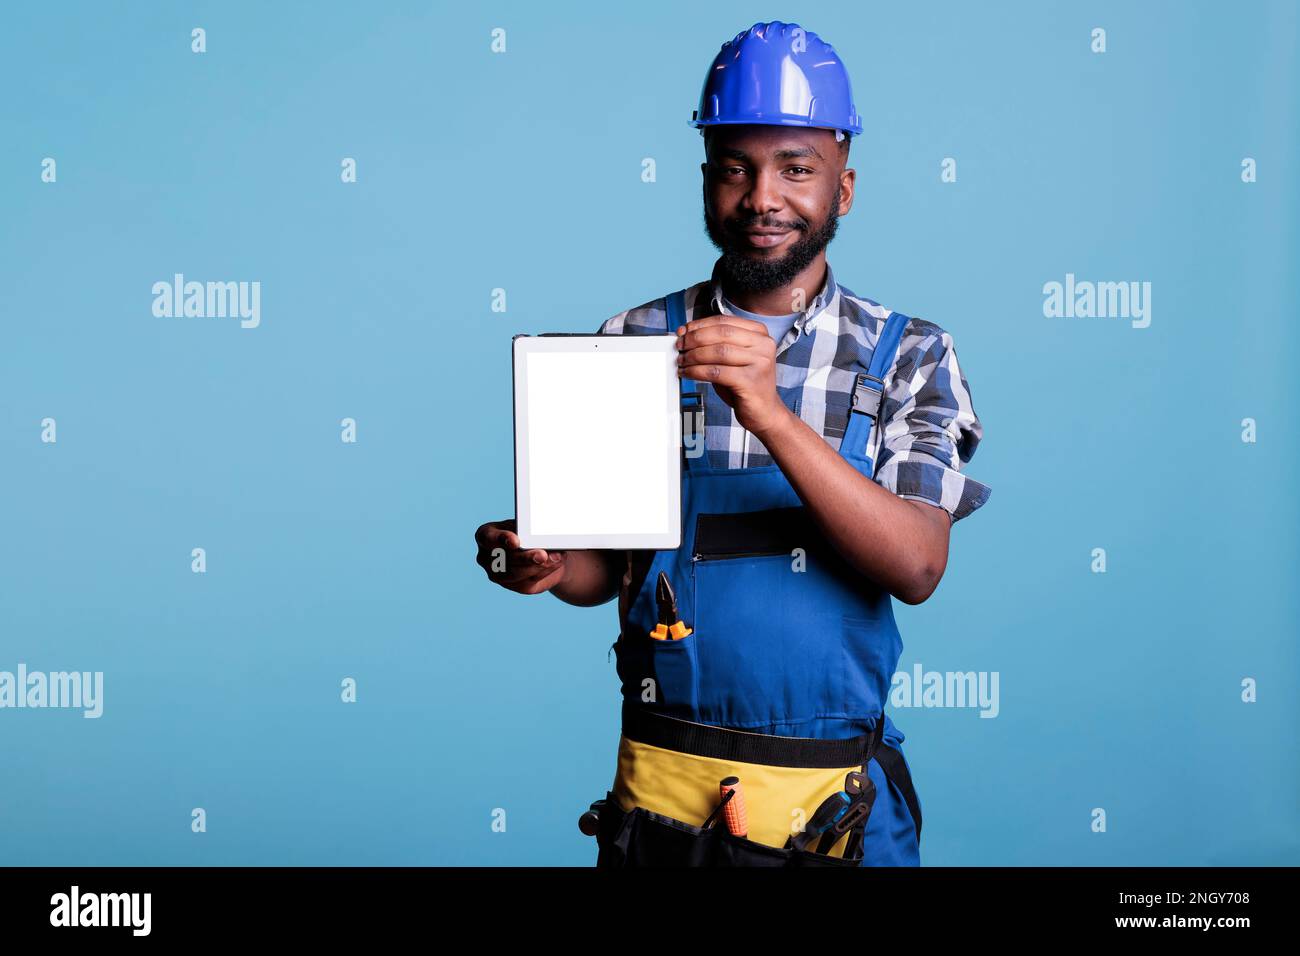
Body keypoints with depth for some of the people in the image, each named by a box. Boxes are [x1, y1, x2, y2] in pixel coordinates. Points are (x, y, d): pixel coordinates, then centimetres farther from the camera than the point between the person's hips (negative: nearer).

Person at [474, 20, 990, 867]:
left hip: (833, 796, -1)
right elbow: (603, 565, 5)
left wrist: (773, 415, -27)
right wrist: (546, 565, -17)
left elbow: (916, 567, -16)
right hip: (662, 785, 1)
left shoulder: (908, 354, -3)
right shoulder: (635, 340, 2)